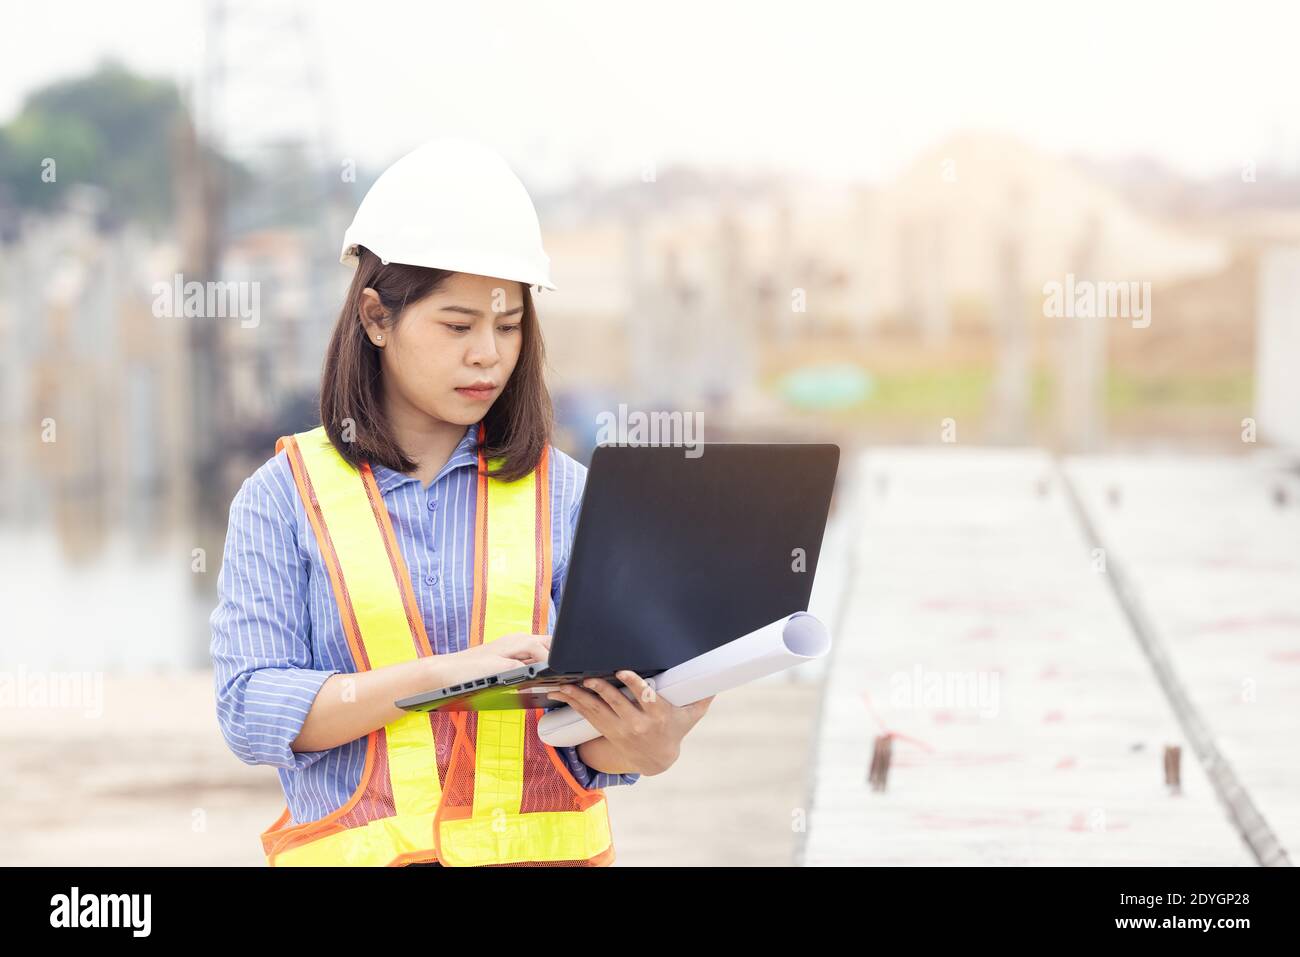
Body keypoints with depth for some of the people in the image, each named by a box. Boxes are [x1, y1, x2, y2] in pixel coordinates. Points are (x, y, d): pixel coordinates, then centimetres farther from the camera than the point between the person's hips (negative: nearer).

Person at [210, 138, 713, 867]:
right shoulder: (286, 496, 6)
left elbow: (589, 739, 9)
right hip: (360, 847, -2)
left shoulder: (562, 493, 10)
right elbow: (249, 708, -3)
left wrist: (641, 745, -14)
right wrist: (449, 670, -13)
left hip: (541, 846, 2)